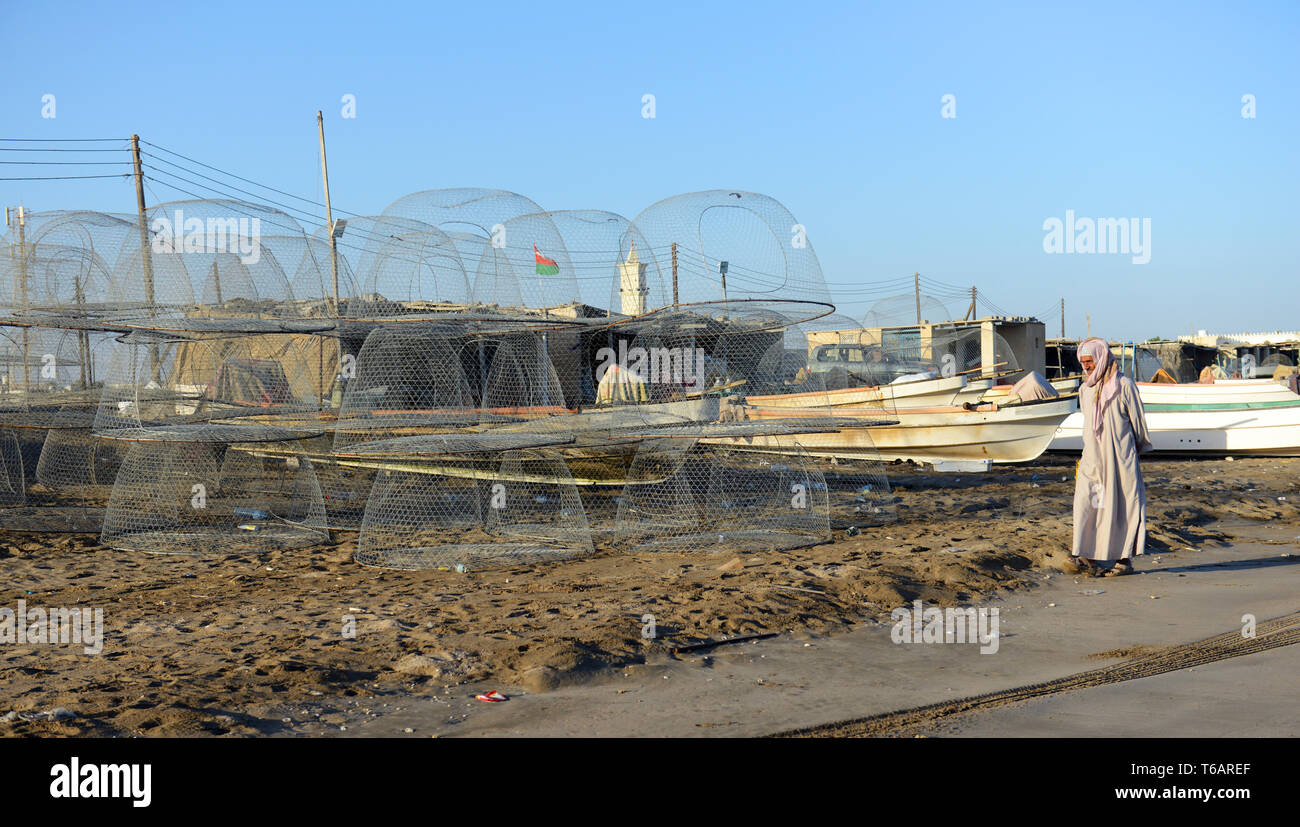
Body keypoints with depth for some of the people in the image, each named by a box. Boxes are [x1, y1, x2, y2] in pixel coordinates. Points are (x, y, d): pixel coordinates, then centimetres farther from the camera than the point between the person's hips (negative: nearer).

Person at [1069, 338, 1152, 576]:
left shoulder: (1123, 385, -6)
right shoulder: (1086, 389, 12)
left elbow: (1138, 422, 1)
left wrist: (1137, 449, 8)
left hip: (1119, 457, -5)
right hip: (1093, 457, 5)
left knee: (1122, 506, -2)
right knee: (1086, 503, -7)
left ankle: (1125, 559, 3)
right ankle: (1089, 557, -11)